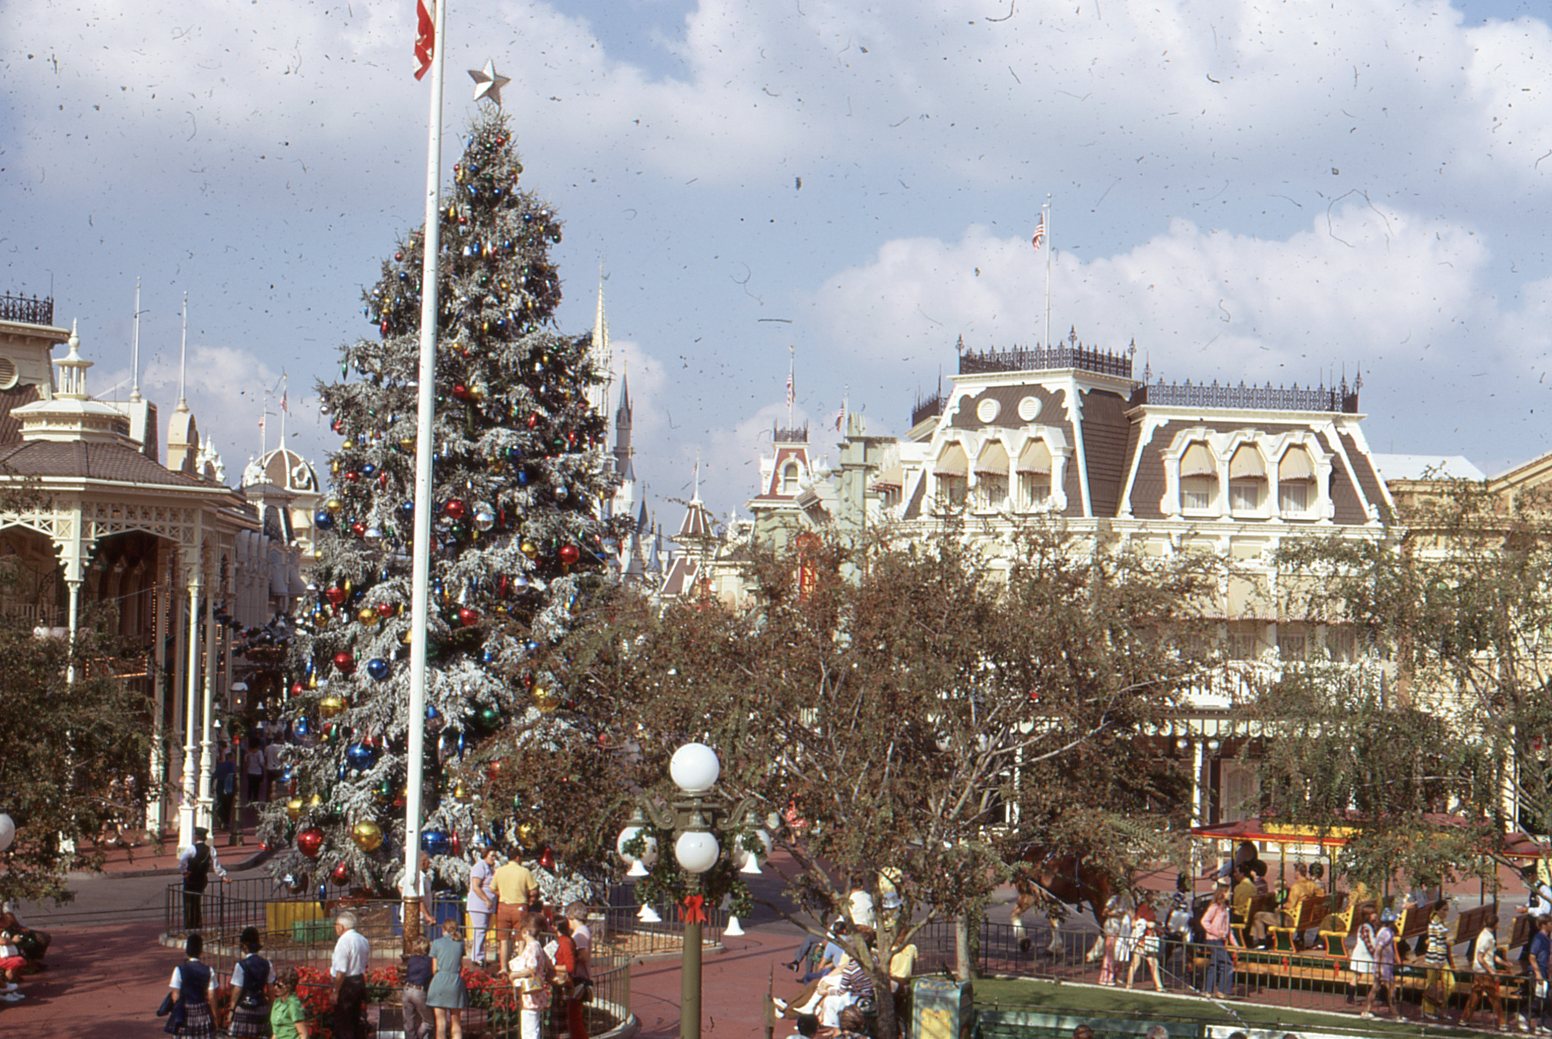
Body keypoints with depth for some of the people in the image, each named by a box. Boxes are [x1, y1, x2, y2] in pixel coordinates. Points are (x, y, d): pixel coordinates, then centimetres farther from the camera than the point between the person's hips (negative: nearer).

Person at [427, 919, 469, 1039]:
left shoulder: (437, 943, 3)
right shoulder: (460, 943, 10)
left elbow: (434, 968, 5)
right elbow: (461, 967, 11)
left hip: (440, 981, -2)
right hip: (456, 982, 2)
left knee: (441, 1022, -1)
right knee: (456, 1022, 6)